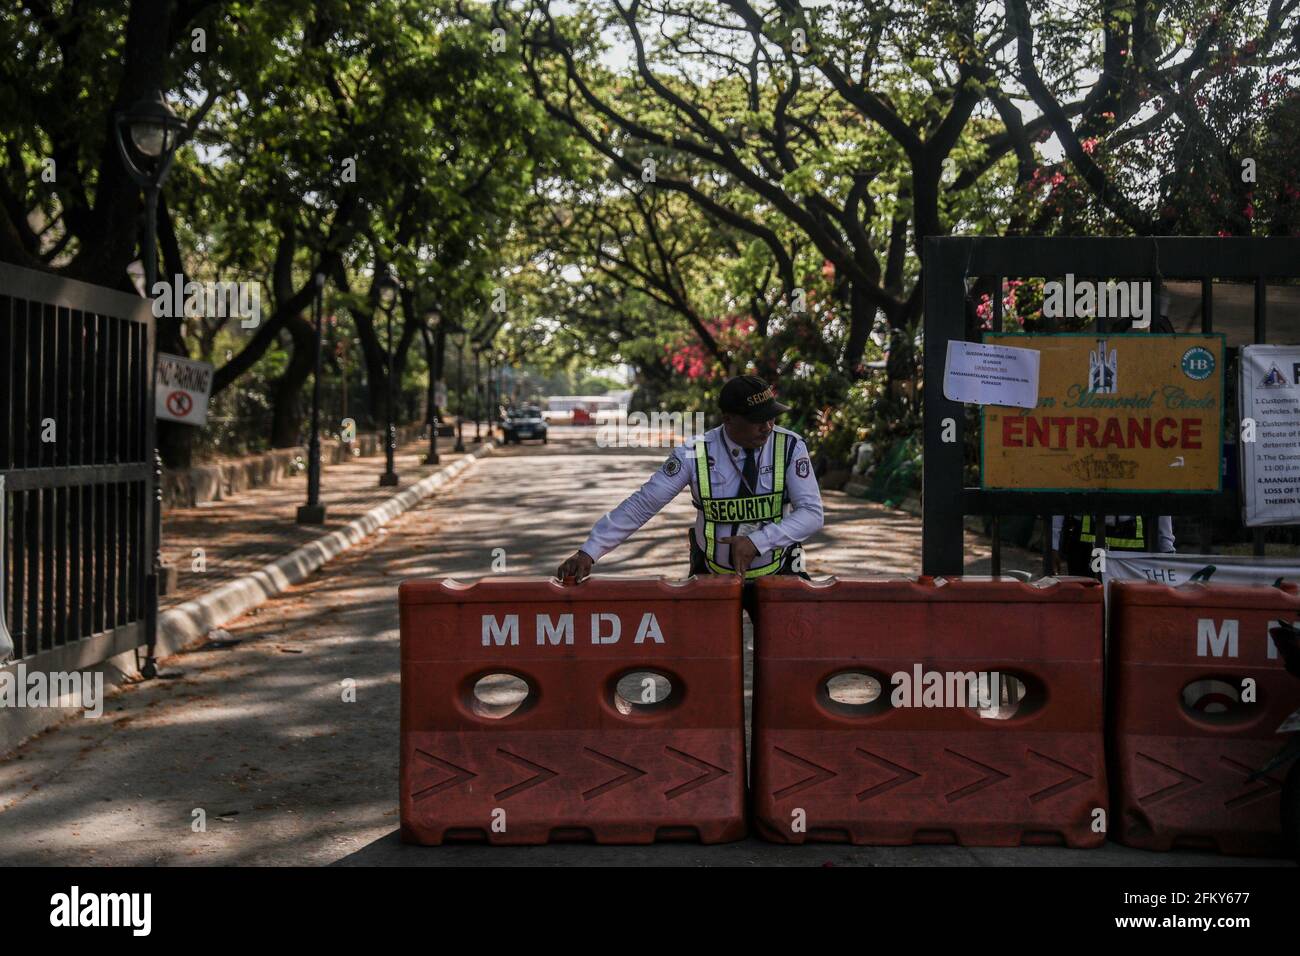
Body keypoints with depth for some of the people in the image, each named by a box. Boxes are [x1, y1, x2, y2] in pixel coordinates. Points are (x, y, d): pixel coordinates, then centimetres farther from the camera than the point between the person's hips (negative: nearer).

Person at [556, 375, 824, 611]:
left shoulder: (790, 447, -12)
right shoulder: (696, 454, -14)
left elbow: (812, 513, -14)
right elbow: (641, 504, -13)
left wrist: (756, 542, -28)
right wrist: (588, 553, -20)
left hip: (777, 575, 0)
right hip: (712, 576, 0)